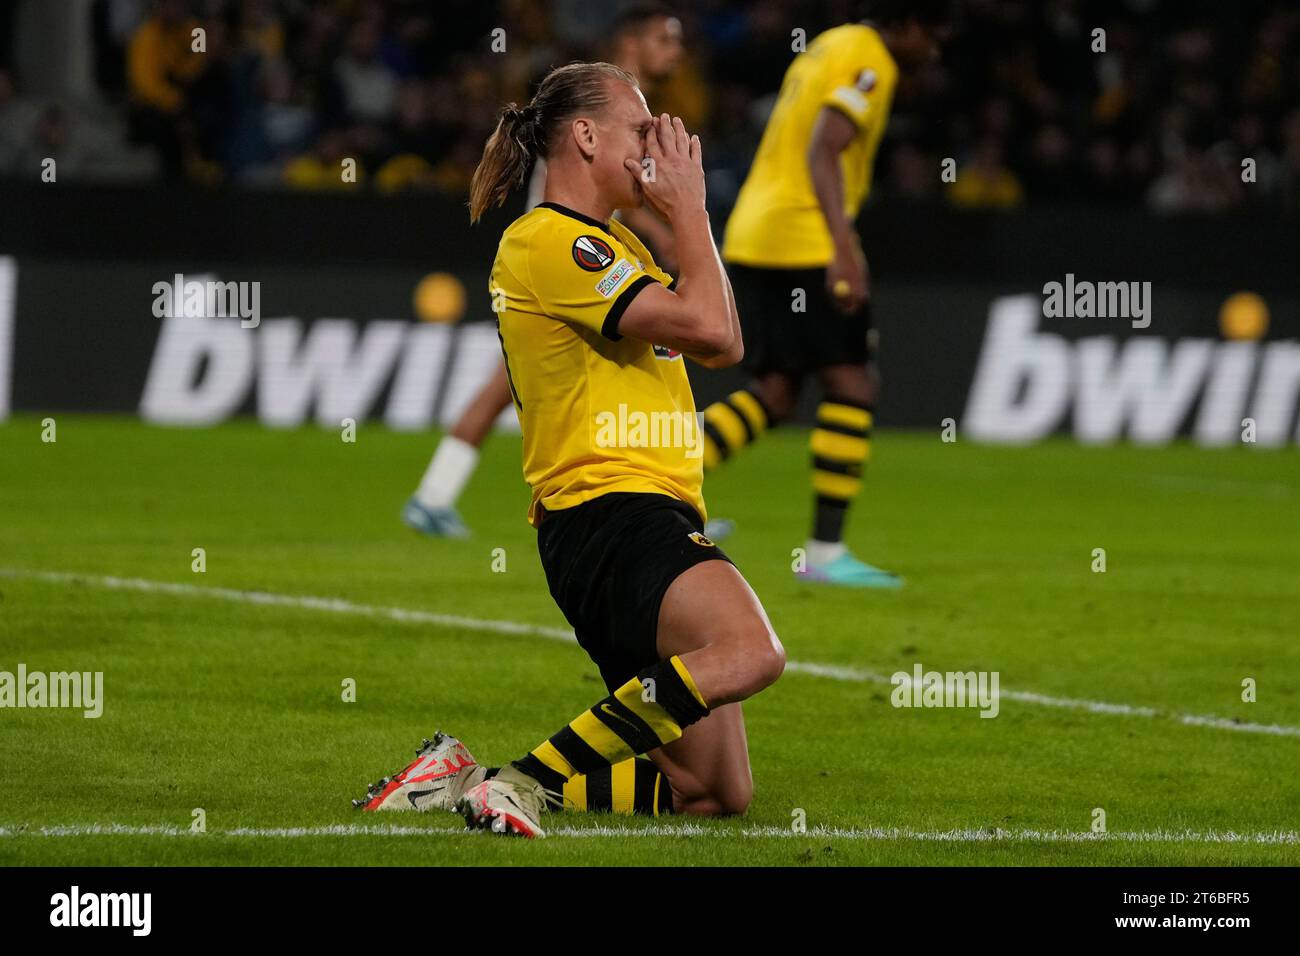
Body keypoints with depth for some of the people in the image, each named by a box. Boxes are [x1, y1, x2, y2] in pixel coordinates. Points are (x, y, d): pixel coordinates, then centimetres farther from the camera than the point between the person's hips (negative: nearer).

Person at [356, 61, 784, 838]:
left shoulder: (616, 244, 23)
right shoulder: (547, 241, -10)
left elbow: (721, 347, 23)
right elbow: (708, 327, -16)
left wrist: (684, 212, 17)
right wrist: (687, 208, -3)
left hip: (658, 518, 10)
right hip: (608, 512, -10)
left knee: (714, 793, 5)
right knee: (749, 650, -37)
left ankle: (478, 783, 8)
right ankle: (524, 784, -34)